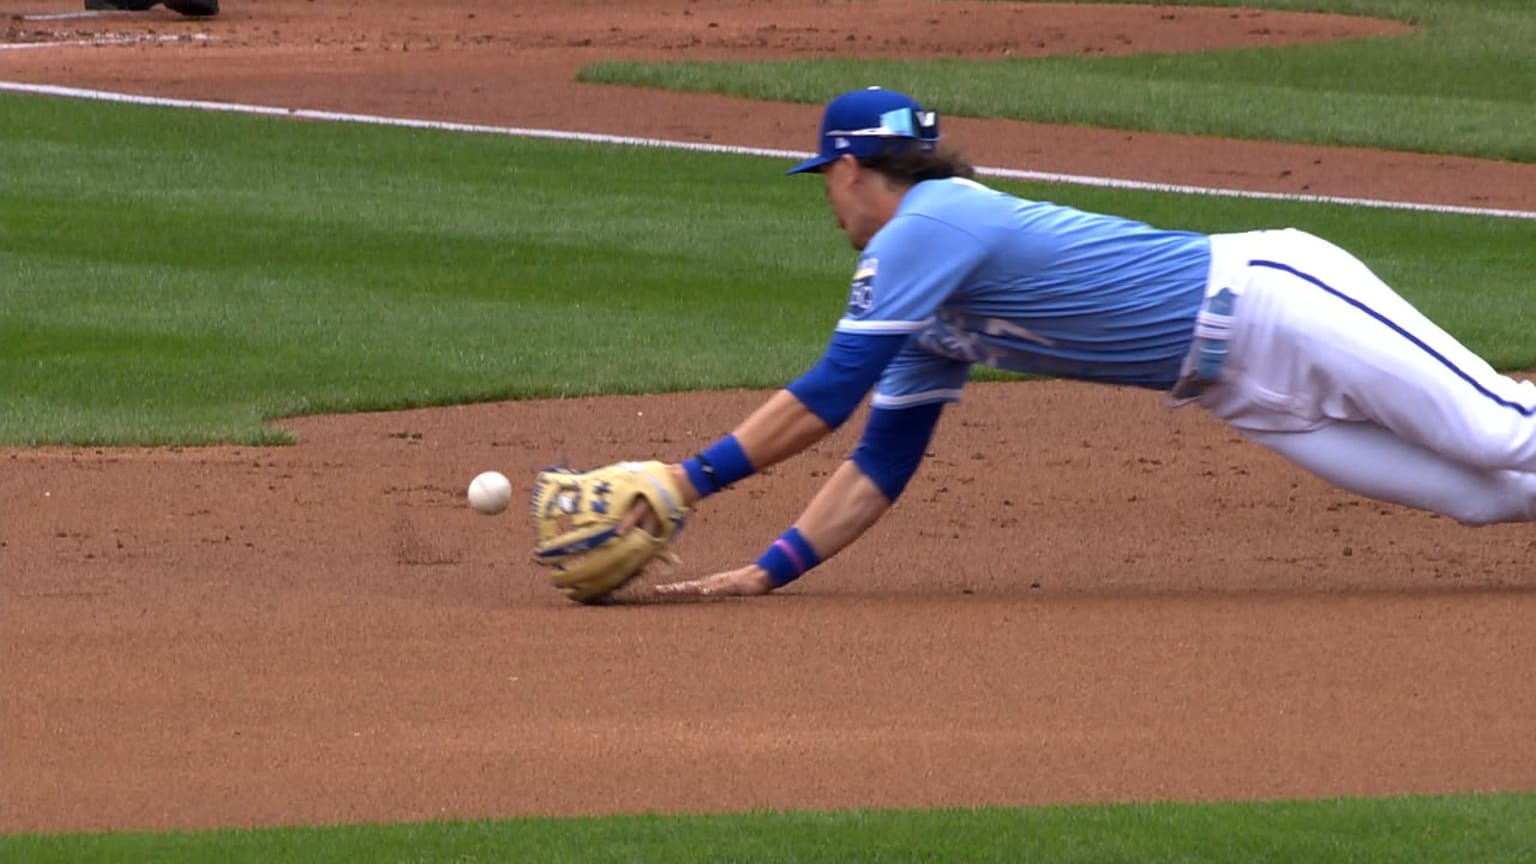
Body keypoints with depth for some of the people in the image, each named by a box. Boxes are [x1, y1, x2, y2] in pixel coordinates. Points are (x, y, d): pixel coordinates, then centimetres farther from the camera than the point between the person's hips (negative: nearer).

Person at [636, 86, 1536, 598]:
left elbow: (830, 394, -21)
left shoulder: (926, 225, -15)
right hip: (1241, 389, 8)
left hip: (1272, 297, -8)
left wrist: (687, 482, -19)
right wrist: (772, 570, 5)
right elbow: (884, 463, 15)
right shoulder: (926, 304, 14)